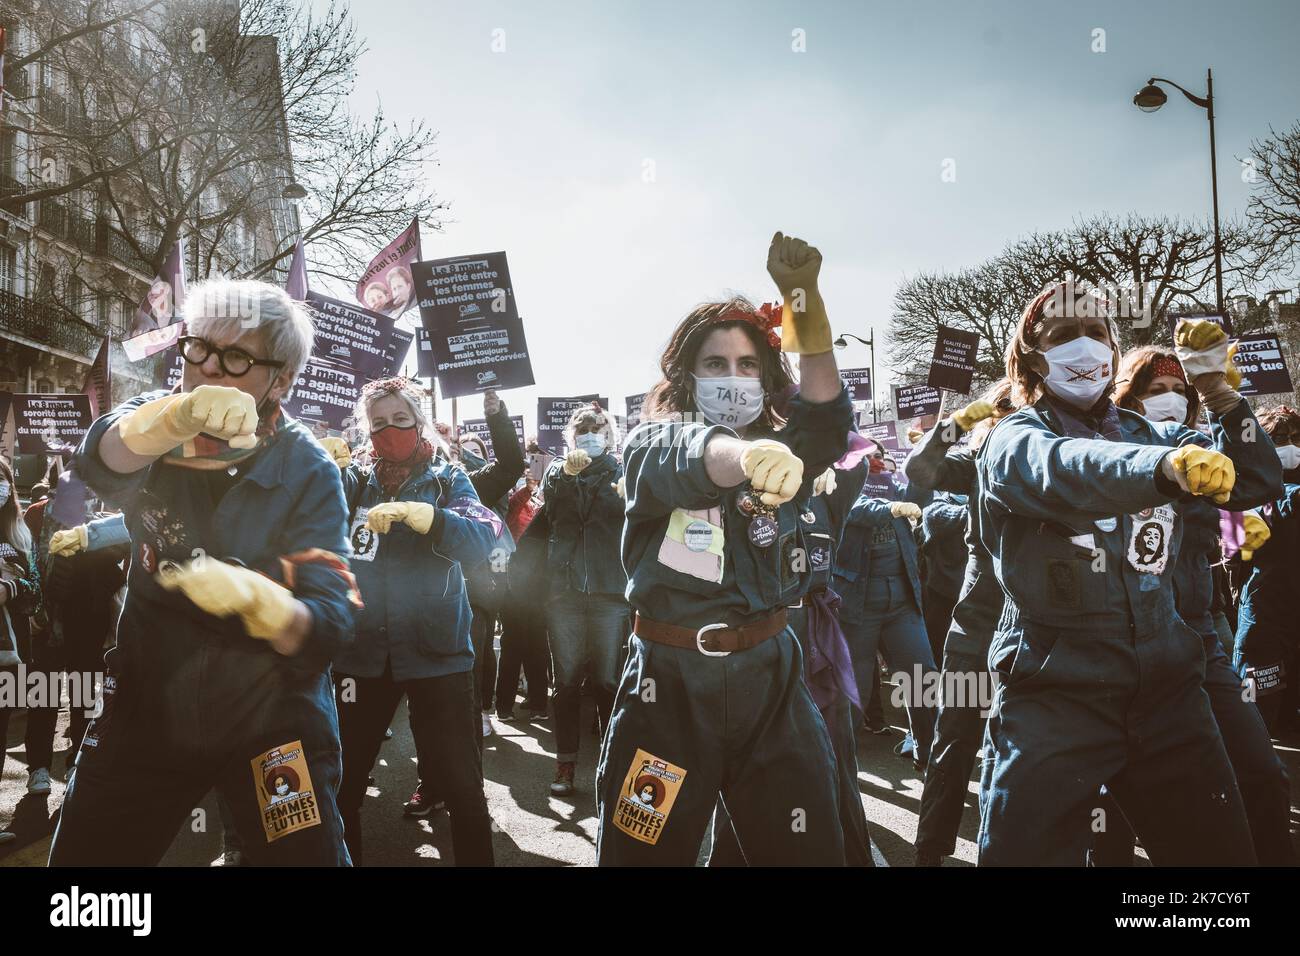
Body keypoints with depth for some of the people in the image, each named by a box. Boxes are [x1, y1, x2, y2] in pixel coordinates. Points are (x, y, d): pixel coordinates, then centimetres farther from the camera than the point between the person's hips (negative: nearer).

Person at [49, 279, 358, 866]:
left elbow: (332, 626, -23)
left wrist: (254, 597, -45)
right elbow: (102, 460, -32)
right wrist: (178, 417, -53)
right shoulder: (157, 429, -6)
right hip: (146, 708, 3)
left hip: (270, 722, -2)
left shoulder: (309, 473, -14)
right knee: (80, 855, 10)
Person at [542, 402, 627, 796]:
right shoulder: (557, 469, 12)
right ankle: (565, 761, 14)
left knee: (608, 681, 1)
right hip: (564, 587, 2)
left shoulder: (620, 470, 8)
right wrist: (567, 473, -19)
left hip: (610, 589, -1)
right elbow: (549, 510, -5)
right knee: (567, 680, 6)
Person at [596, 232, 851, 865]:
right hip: (670, 683, -2)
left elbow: (828, 416, -13)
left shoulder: (780, 447, 9)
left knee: (810, 851, 6)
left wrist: (804, 293, -25)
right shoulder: (651, 445, -1)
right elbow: (690, 458, -25)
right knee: (643, 853, 5)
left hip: (770, 676, 3)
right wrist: (745, 455, -50)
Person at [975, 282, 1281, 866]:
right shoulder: (1014, 439, -4)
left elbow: (1257, 482, 9)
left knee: (1219, 850, 10)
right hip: (1056, 690, -5)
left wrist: (1217, 389, -3)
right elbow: (1066, 471, -27)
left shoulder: (1142, 434, 12)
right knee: (1032, 849, -3)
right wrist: (1166, 465, -46)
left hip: (1164, 682, 5)